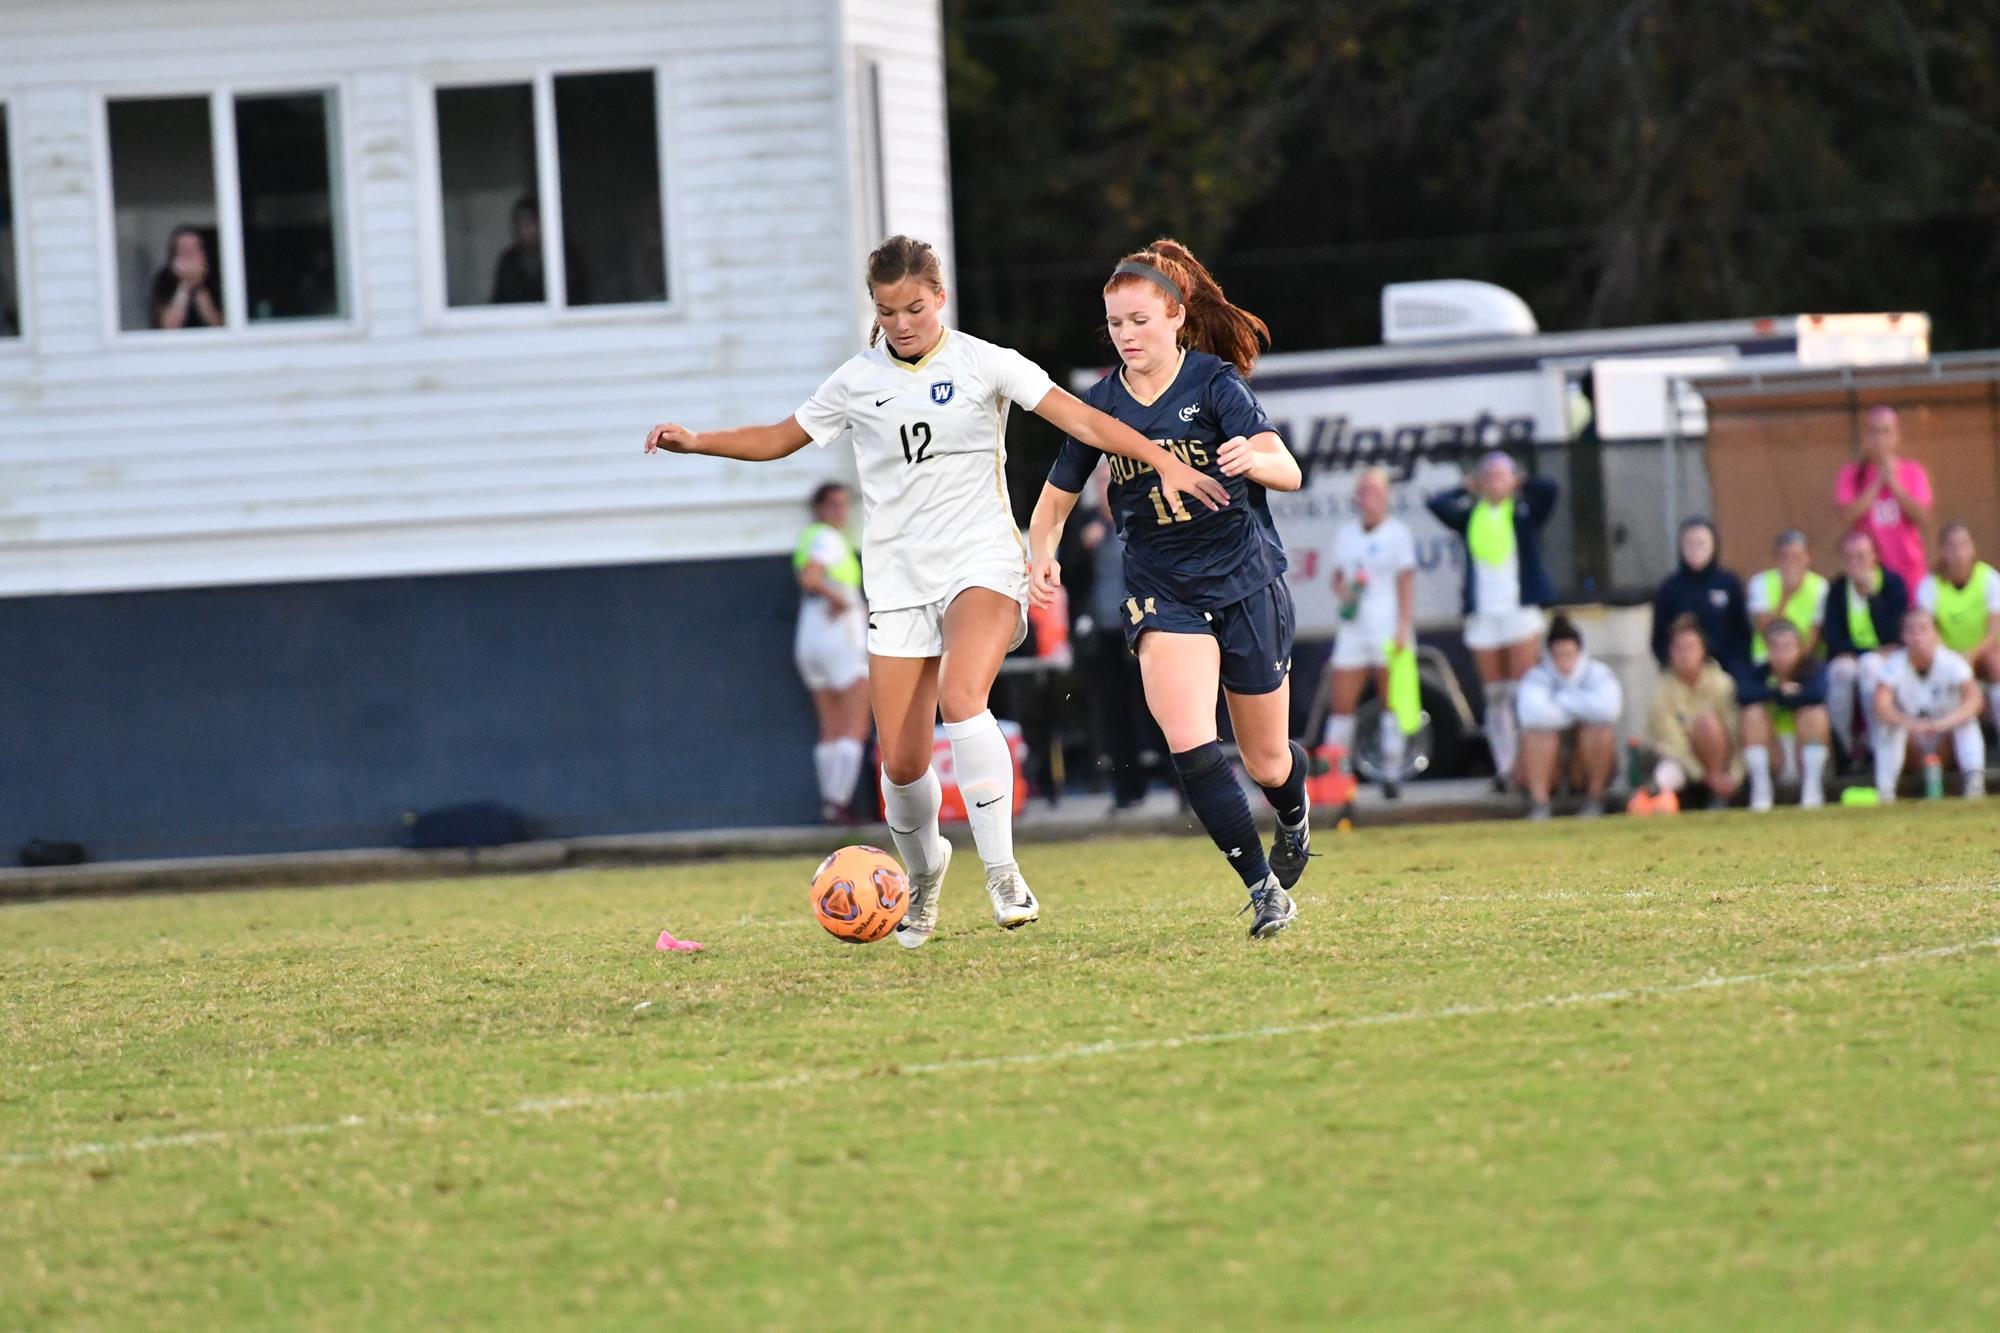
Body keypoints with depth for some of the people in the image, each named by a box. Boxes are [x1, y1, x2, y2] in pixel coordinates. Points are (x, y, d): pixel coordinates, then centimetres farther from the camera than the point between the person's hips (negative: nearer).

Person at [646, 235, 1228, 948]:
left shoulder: (982, 364, -3)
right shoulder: (858, 380, 6)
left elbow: (1080, 418, -9)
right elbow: (779, 439, 18)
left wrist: (1164, 461, -19)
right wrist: (695, 441, 4)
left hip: (981, 563, -3)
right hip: (896, 580, 3)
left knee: (960, 697, -31)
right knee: (902, 761, -2)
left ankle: (1001, 871, -23)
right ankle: (923, 869, 29)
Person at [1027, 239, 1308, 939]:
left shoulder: (1215, 383, -11)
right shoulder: (1100, 403, -1)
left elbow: (1288, 472, -22)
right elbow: (1058, 495, 9)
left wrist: (1253, 459, -45)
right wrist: (1042, 554, -12)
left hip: (1245, 583, -2)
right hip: (1162, 592, 2)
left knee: (1267, 764, 10)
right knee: (1188, 743, -22)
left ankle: (1295, 821, 47)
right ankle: (1264, 888, -11)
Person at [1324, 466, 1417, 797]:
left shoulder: (1397, 534, 0)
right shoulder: (1345, 536, 14)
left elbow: (1406, 584, -4)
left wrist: (1403, 628, -12)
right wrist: (1343, 590, -3)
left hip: (1388, 630, -4)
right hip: (1353, 630, 4)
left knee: (1392, 704, -2)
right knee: (1341, 705, -2)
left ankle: (1391, 773, 2)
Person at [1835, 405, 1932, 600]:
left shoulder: (1913, 472, 5)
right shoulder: (1851, 475, 3)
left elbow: (1923, 518, -7)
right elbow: (1847, 518, -12)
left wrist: (1893, 482, -10)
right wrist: (1878, 482, -9)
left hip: (1908, 571, 1)